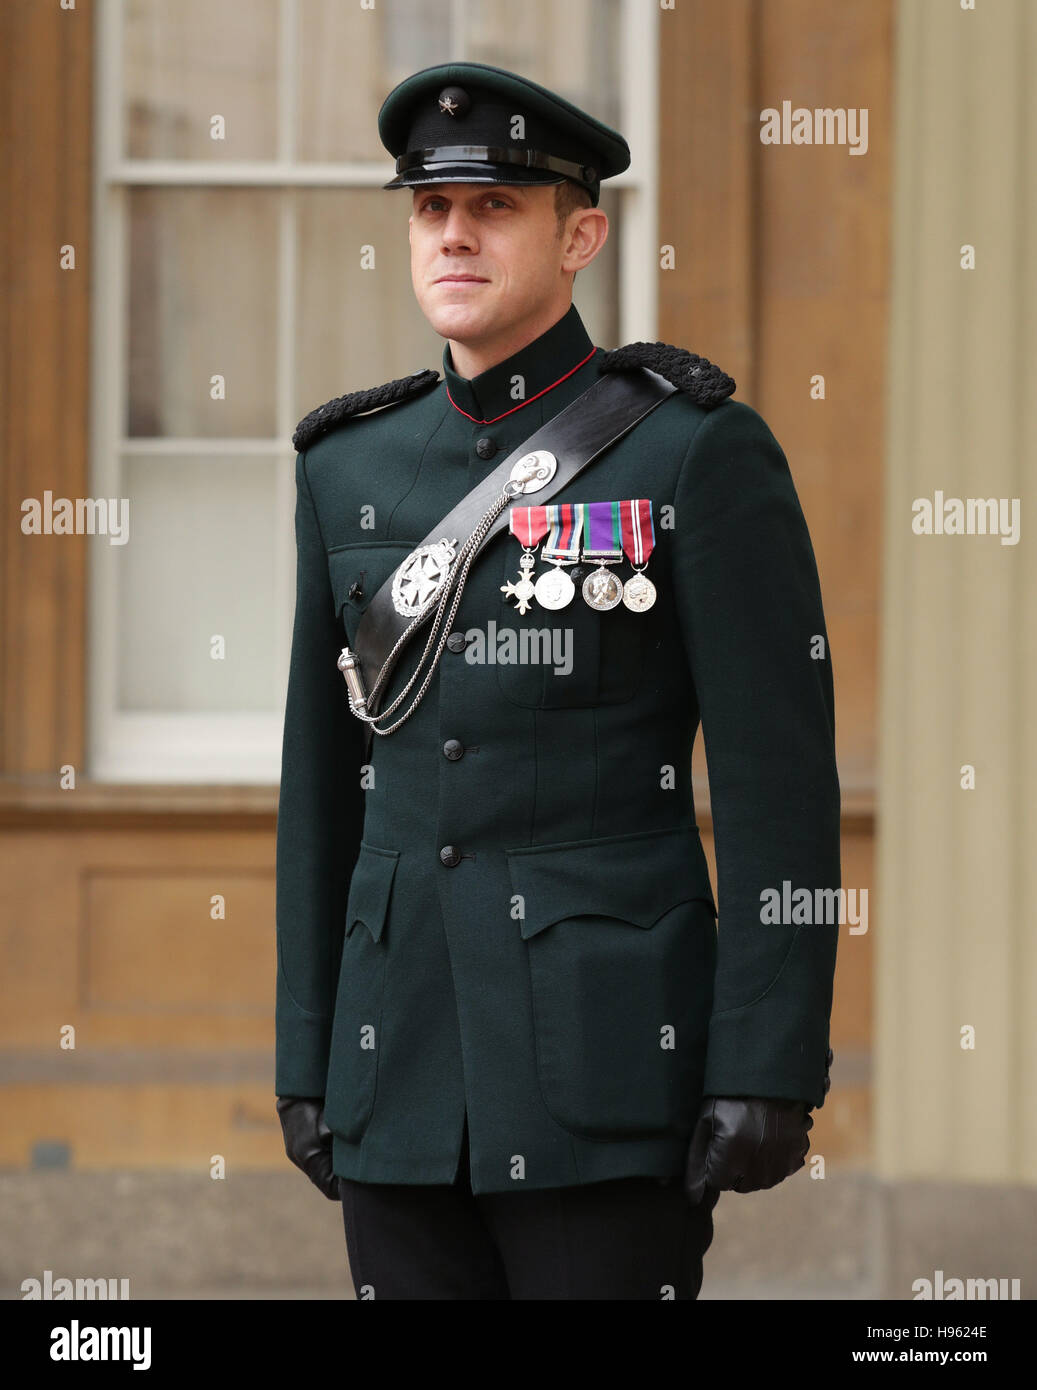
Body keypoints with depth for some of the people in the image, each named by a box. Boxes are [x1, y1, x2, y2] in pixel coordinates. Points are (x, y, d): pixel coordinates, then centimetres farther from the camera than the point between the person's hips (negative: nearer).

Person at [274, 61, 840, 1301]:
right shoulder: (353, 466, 11)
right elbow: (324, 781, 15)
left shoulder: (699, 451, -5)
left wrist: (768, 1069, -13)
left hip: (611, 1051, -5)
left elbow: (781, 782, -7)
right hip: (407, 1053, 5)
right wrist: (305, 1059, 12)